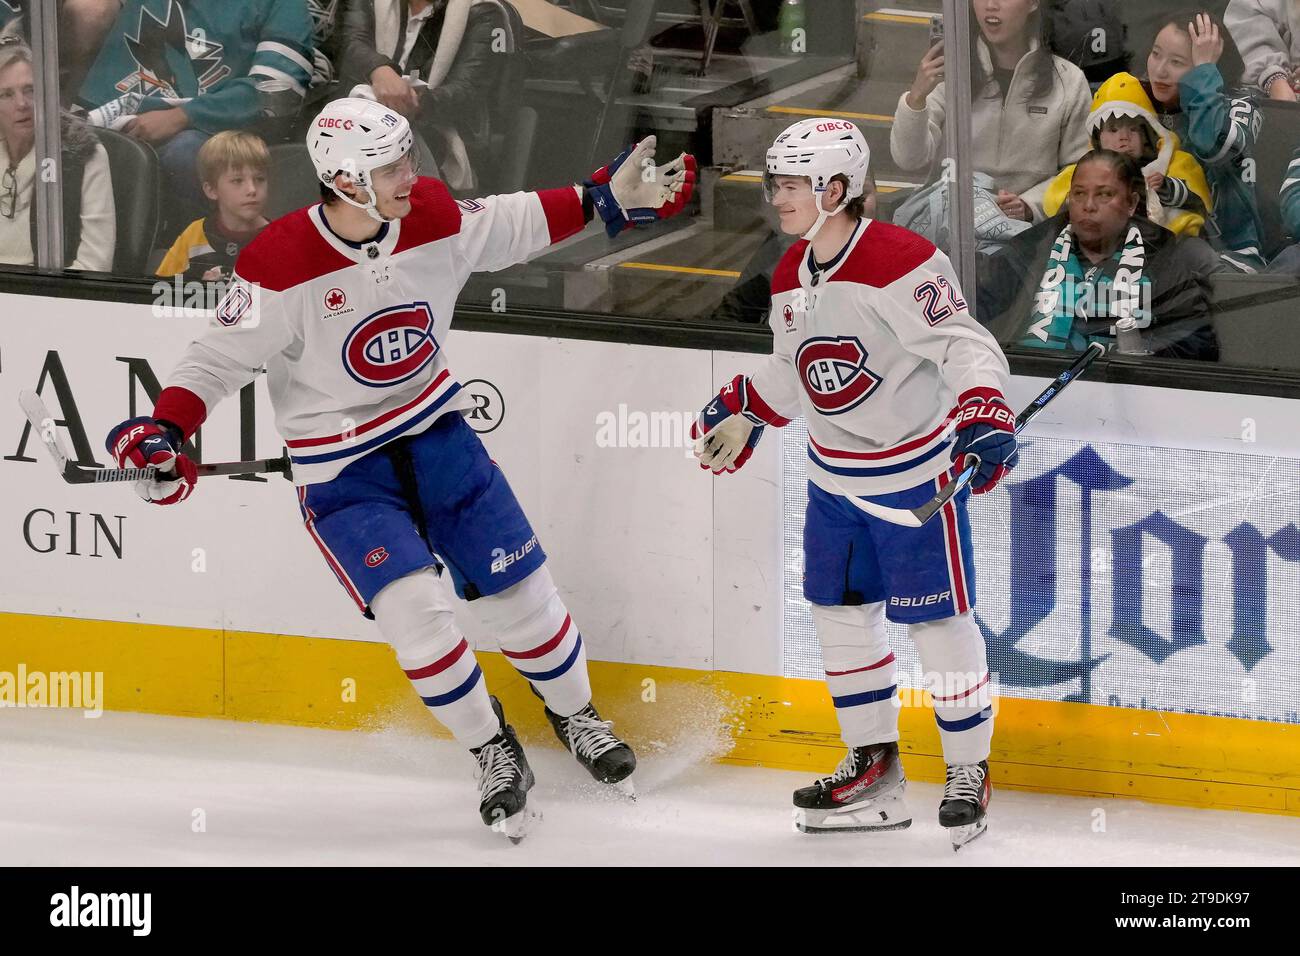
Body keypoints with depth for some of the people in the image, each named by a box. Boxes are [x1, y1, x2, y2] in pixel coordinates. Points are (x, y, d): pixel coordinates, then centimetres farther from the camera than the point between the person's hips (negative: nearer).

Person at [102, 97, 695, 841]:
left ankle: (577, 716, 34)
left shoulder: (434, 218, -12)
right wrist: (164, 431, -32)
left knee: (518, 585, 6)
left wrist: (605, 200, 1)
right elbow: (222, 359, -18)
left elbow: (513, 226, 7)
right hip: (339, 465, -4)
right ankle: (494, 753, 5)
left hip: (430, 424, 4)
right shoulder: (280, 265, -25)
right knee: (414, 609, -17)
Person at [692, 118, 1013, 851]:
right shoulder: (792, 276, 3)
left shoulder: (899, 262, -24)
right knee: (841, 612, 12)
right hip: (835, 474, 8)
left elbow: (966, 345, -27)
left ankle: (970, 773, 11)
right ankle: (875, 771, 24)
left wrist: (985, 416, -40)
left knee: (938, 620, -2)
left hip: (916, 473, -8)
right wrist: (743, 412, 20)